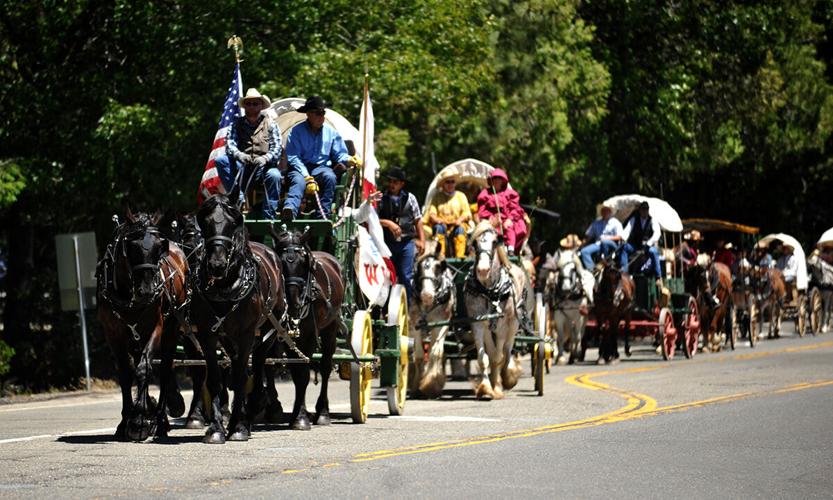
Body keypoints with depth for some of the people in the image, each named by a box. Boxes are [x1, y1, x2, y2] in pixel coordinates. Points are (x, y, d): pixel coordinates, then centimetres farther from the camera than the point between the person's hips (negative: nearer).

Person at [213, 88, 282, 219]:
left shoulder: (270, 124, 10)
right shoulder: (237, 124, 14)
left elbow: (276, 149, 0)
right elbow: (229, 144, 0)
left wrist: (265, 158, -23)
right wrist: (239, 155, -23)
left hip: (263, 167, -2)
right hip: (242, 167, 2)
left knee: (274, 175, -37)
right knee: (220, 160, -25)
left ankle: (269, 219, -30)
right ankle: (237, 199, -26)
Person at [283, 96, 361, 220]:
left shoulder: (331, 132, 14)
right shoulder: (296, 131, 2)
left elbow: (340, 154, 15)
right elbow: (293, 158, -5)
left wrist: (349, 160, -10)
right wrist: (307, 177, -19)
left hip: (321, 168, 3)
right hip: (301, 169, -3)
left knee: (330, 177, -32)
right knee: (298, 181, -35)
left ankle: (322, 217, -37)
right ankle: (289, 211, -64)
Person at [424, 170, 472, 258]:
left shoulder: (460, 196, 18)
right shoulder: (437, 197, 17)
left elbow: (466, 213, 8)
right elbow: (431, 213, 6)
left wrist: (459, 220, -14)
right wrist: (436, 219, -18)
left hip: (456, 225, 0)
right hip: (442, 224, 0)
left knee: (460, 229, -34)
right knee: (439, 227, -34)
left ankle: (460, 255, -45)